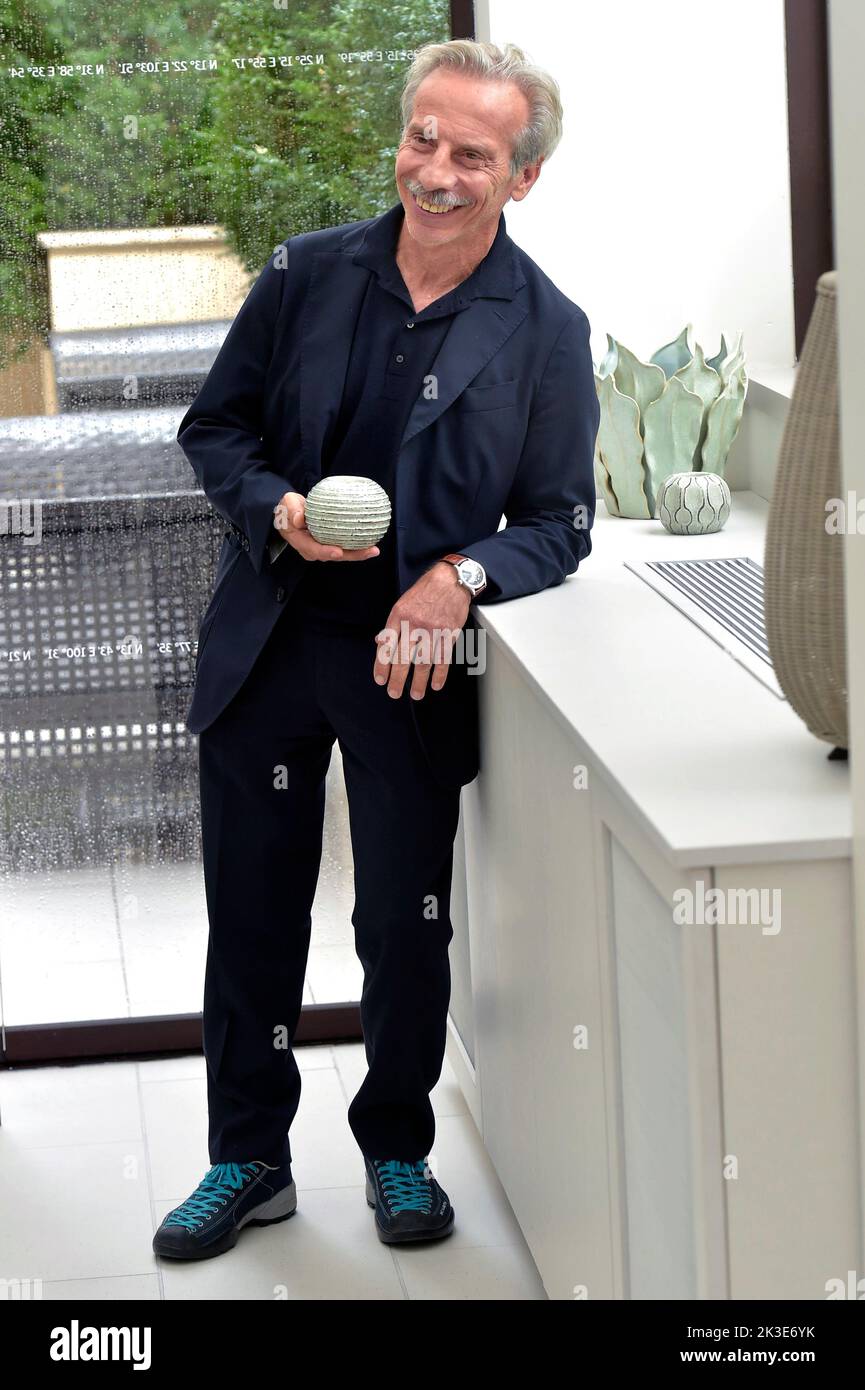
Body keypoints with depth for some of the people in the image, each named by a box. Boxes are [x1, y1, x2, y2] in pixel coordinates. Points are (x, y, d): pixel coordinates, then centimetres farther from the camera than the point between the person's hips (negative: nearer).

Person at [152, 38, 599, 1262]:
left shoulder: (547, 330, -4)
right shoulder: (305, 274, 0)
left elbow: (559, 525, 0)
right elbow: (214, 428, 7)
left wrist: (461, 576, -20)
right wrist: (280, 510, -14)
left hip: (411, 658, -2)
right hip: (267, 644, 2)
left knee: (406, 924, 9)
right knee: (252, 916, 11)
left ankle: (397, 1150, 31)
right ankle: (249, 1161, 27)